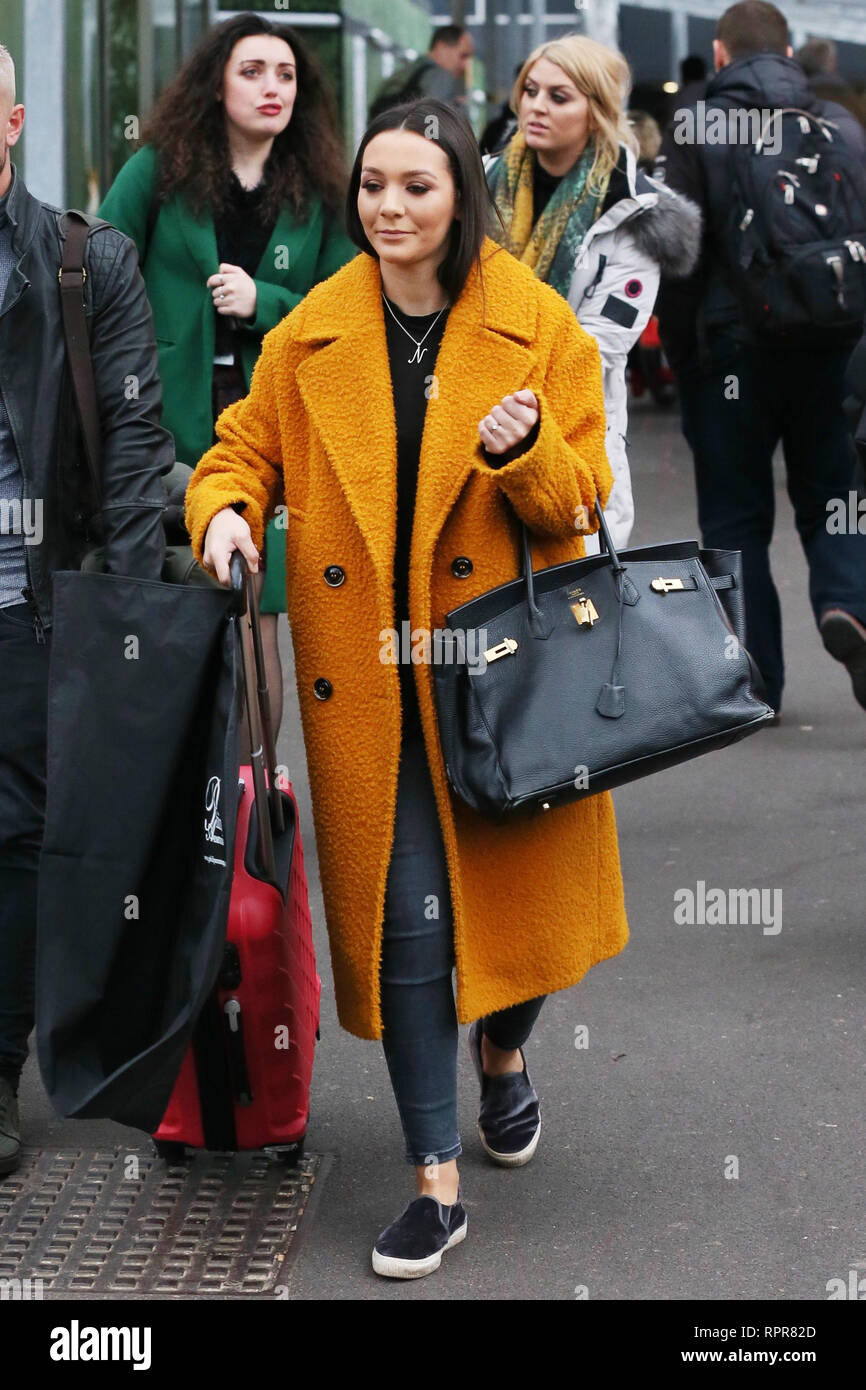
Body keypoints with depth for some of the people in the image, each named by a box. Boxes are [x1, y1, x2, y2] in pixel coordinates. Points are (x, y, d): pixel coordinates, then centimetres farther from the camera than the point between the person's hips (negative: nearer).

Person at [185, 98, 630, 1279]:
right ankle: (437, 1182, 9)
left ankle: (504, 1051, 44)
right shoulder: (312, 336, 3)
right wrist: (227, 511, -11)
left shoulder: (539, 327, -2)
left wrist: (524, 452, -23)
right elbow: (245, 451, 11)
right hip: (369, 678, 1)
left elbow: (580, 502, -2)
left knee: (514, 883, 9)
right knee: (403, 916, -1)